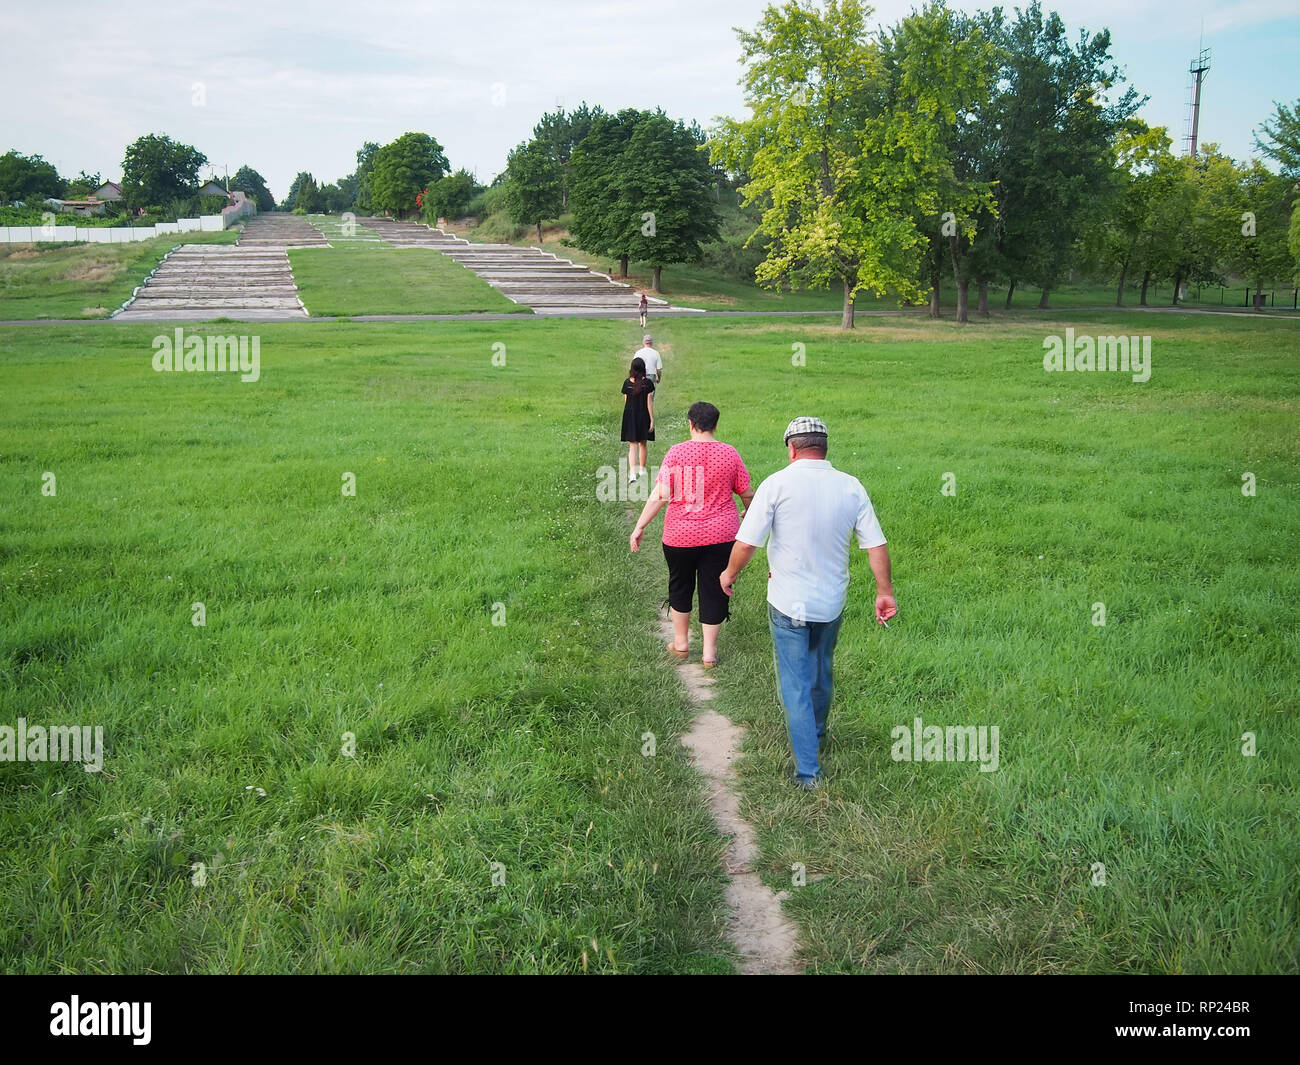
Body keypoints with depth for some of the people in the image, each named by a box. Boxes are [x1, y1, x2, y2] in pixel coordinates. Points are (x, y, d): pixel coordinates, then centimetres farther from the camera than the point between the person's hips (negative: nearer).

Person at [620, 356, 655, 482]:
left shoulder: (627, 382, -5)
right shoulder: (647, 382, -10)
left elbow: (625, 401, 4)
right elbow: (649, 403, -9)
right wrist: (652, 420, -4)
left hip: (630, 415, 0)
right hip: (643, 416, 0)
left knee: (632, 445, 0)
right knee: (642, 444, 18)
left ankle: (632, 473, -13)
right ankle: (642, 469, 32)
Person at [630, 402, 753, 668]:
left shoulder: (677, 452, -11)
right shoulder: (730, 453, -4)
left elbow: (661, 495, -16)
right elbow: (747, 493, 5)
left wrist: (640, 527, -9)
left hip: (680, 535, -1)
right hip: (721, 535, 1)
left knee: (680, 586, 20)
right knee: (714, 590, 11)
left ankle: (681, 643, 32)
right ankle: (709, 653, 16)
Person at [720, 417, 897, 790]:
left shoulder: (777, 484, -15)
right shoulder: (851, 487, -4)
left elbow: (746, 543, -15)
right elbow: (876, 544, -2)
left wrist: (730, 574, 4)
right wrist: (884, 591, 10)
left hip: (789, 604, -4)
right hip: (832, 602, 4)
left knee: (795, 684, 5)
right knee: (821, 672, 26)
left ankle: (808, 770, 5)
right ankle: (817, 732, 48)